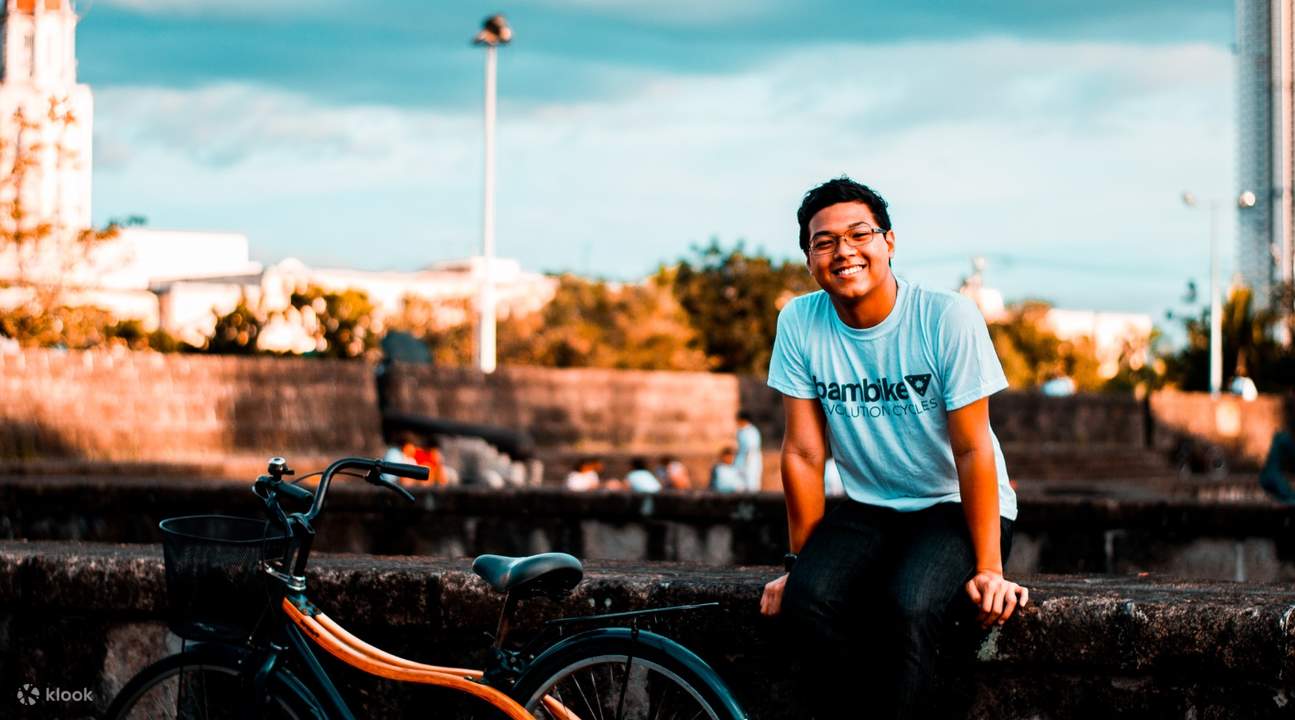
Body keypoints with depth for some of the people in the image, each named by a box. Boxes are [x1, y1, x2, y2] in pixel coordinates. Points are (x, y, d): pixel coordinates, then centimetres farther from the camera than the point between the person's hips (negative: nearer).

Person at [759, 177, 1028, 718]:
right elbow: (804, 453, -3)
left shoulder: (947, 318, -15)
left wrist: (988, 569, -16)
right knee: (805, 601, -26)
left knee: (907, 608, -32)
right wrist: (801, 561, -2)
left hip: (955, 509, -3)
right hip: (867, 510, 3)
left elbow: (972, 449, -15)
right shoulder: (800, 323, -6)